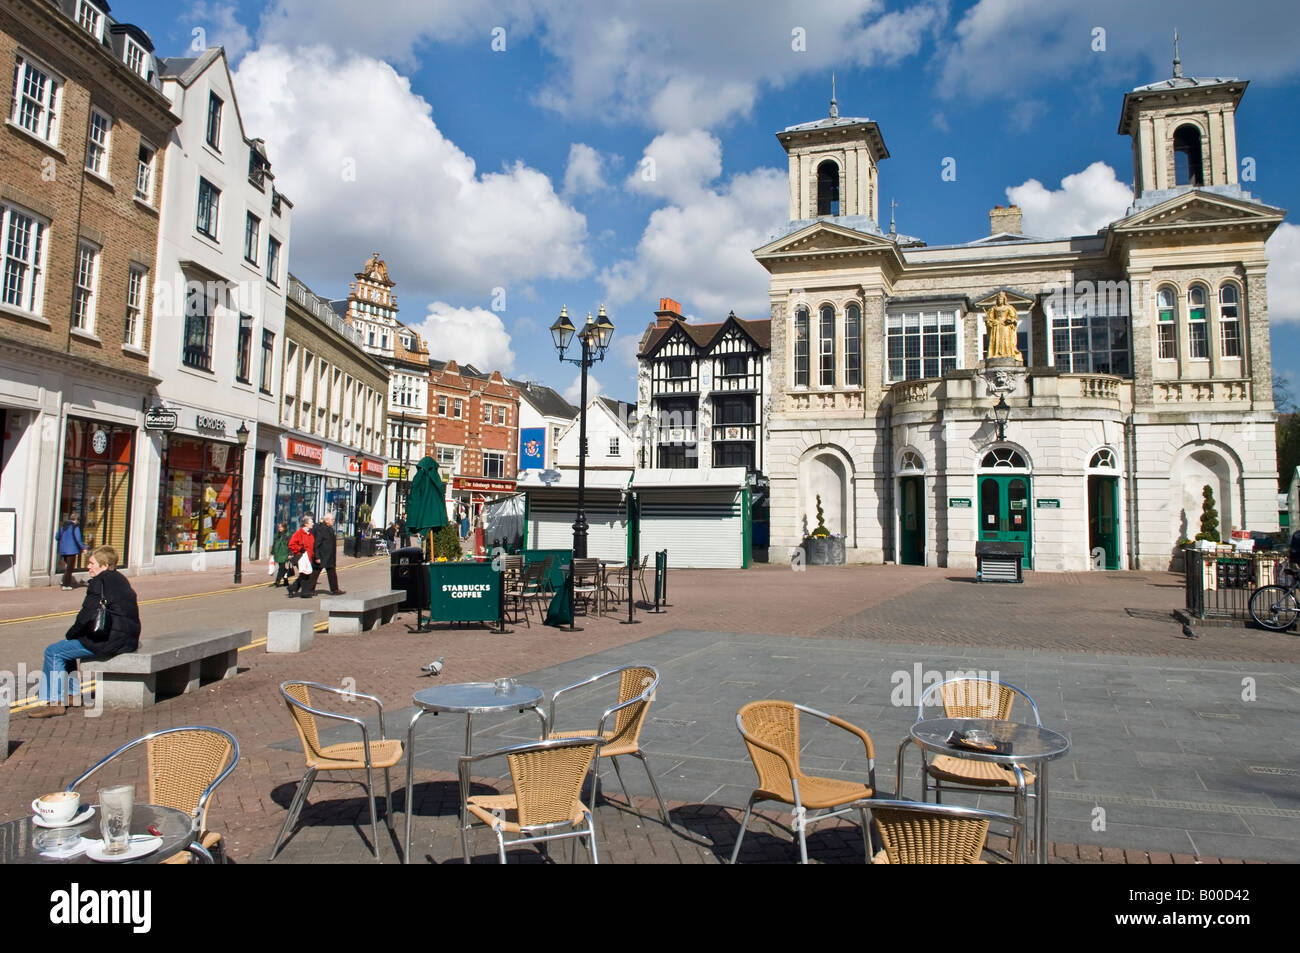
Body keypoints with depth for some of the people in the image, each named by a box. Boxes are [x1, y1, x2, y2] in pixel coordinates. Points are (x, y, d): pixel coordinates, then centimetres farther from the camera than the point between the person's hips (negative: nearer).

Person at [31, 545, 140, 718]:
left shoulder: (99, 582, -13)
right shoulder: (120, 579, 17)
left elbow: (87, 616, -16)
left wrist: (70, 634, 2)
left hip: (109, 642, -10)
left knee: (53, 651, -2)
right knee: (67, 646, 28)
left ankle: (55, 702, 0)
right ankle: (73, 692, 30)